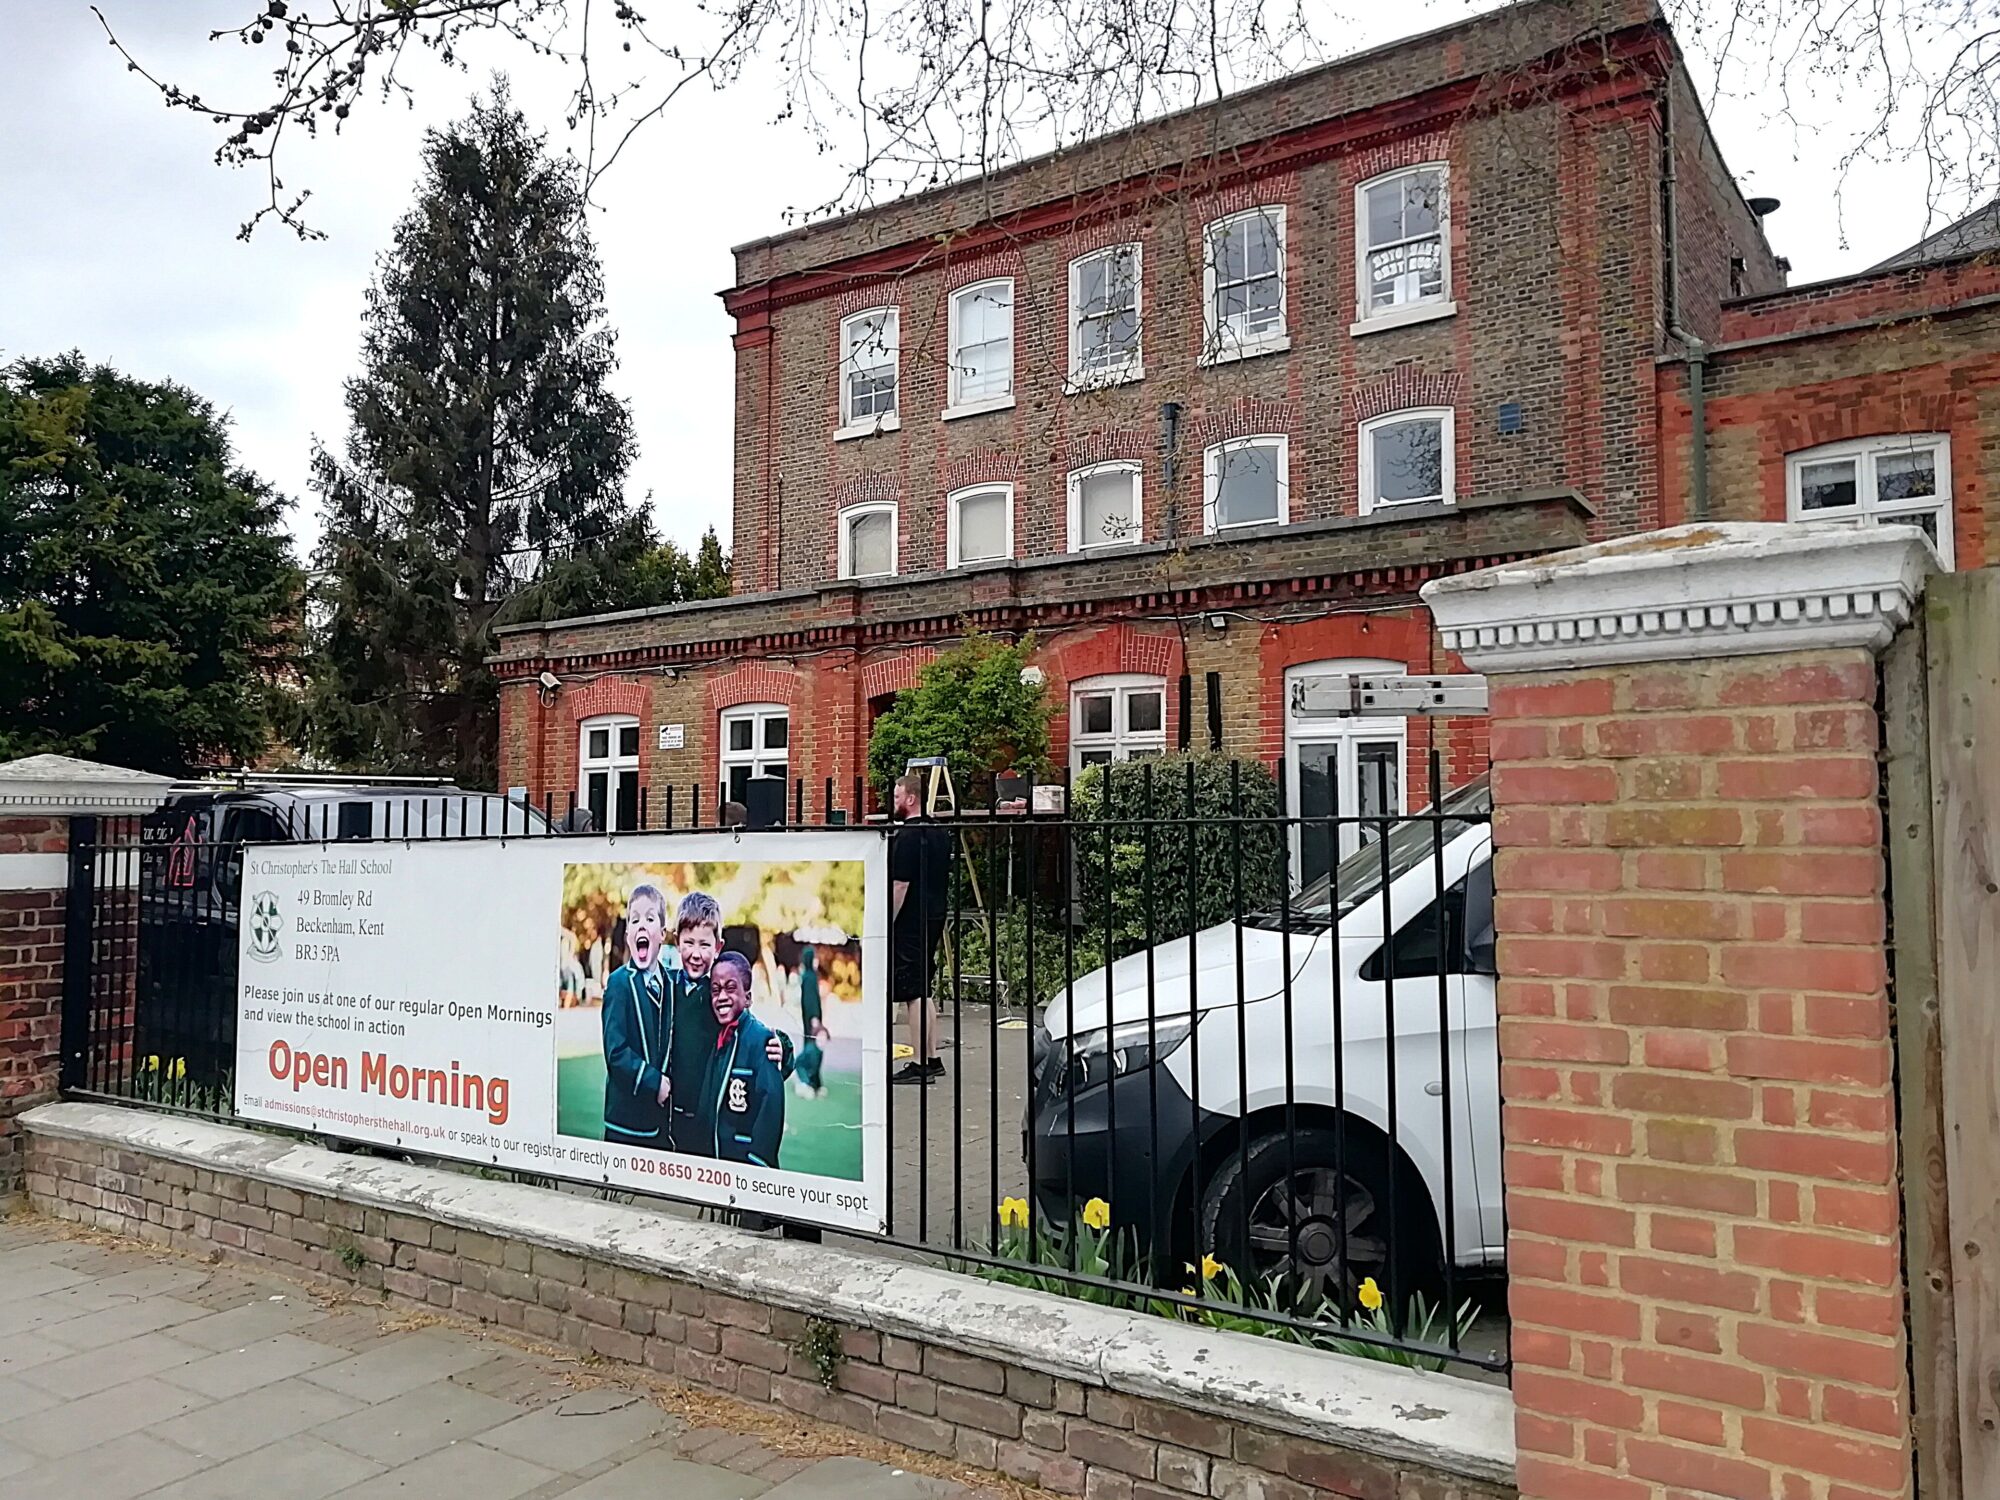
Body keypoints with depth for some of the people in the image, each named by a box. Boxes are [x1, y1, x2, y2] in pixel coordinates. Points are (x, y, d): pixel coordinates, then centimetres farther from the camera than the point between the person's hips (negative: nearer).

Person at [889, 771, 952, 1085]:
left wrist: (886, 925, -14)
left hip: (911, 923, -10)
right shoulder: (940, 834, 13)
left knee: (914, 994, -6)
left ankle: (918, 1064, -3)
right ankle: (932, 1059, 21)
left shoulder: (908, 836, -16)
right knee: (923, 992, 16)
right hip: (934, 918, 10)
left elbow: (900, 885, -19)